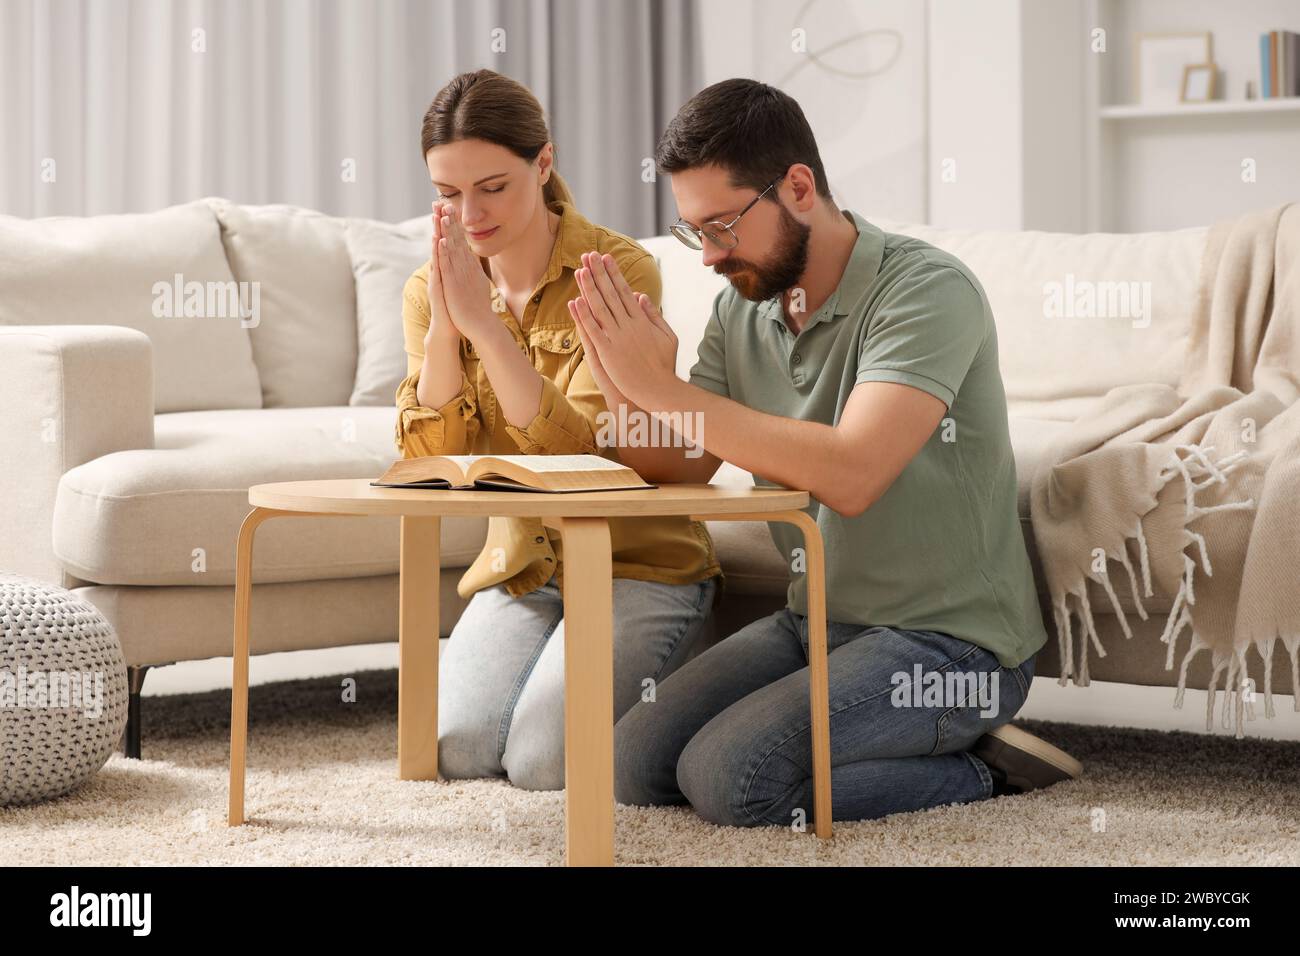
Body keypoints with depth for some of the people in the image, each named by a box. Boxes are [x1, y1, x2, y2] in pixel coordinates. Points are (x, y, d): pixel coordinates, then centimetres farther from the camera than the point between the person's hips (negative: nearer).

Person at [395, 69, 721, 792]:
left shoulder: (618, 270, -14)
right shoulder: (432, 291, 2)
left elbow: (581, 453, -22)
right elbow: (430, 463, -7)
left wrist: (485, 322, -28)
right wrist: (444, 327, -20)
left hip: (636, 562, -5)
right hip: (520, 567, 5)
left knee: (544, 761, -20)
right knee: (460, 751, -16)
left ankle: (637, 678, 11)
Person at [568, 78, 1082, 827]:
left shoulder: (926, 290, -18)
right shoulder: (741, 310, 5)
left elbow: (850, 474, -32)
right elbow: (677, 475, 5)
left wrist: (664, 389, -27)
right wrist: (631, 391, -16)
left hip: (951, 641, -8)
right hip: (814, 623, 8)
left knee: (728, 777, -23)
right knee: (636, 765, -4)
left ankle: (977, 771, -4)